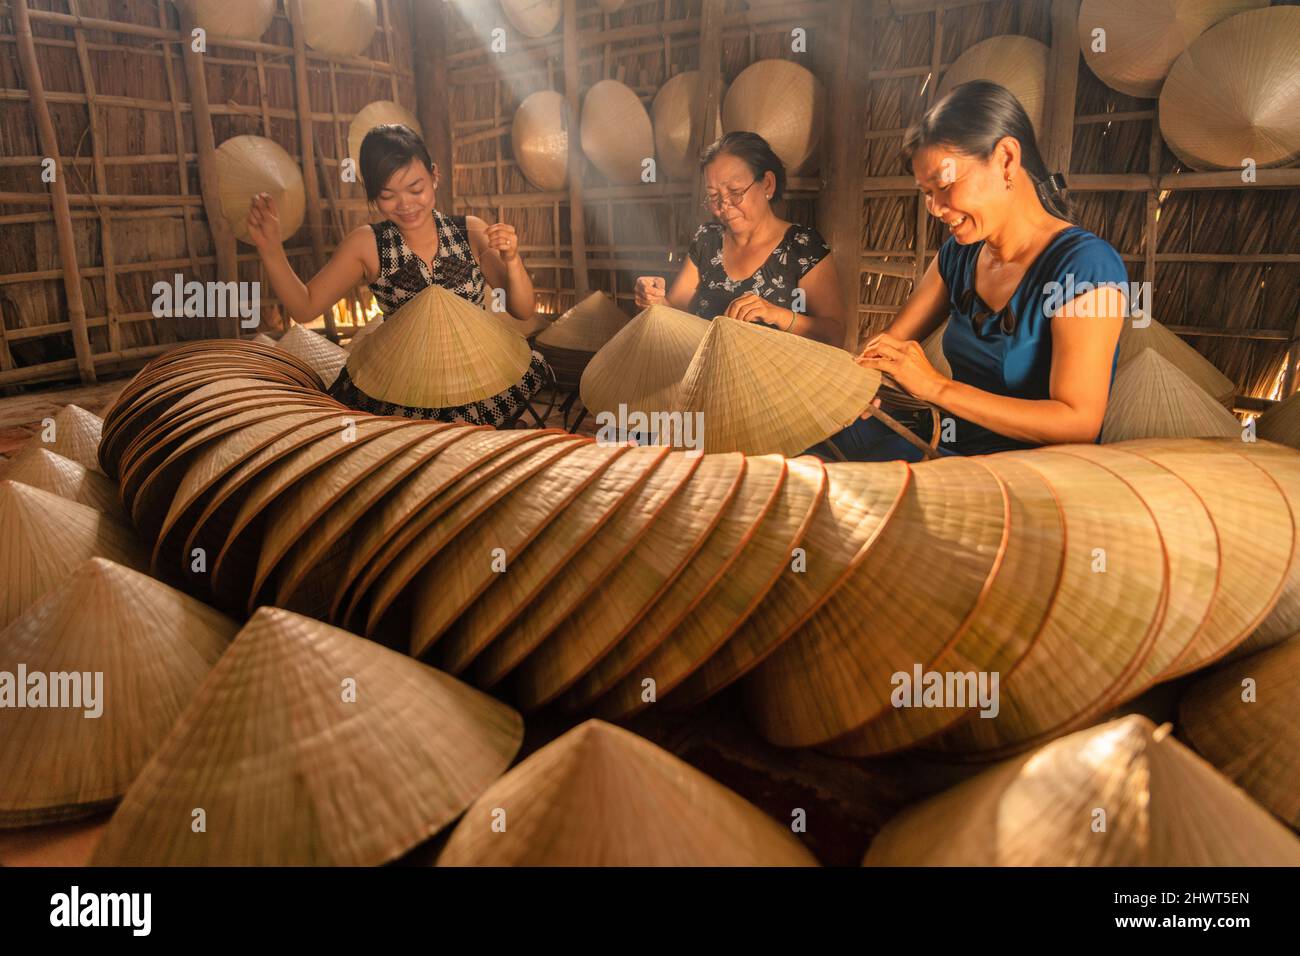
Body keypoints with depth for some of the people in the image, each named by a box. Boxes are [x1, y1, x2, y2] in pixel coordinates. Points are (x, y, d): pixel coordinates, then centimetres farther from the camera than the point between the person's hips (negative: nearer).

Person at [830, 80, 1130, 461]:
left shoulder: (1084, 265, -15)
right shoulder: (960, 253, 7)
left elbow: (1079, 423, -21)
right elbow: (886, 344, 11)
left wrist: (936, 386, -24)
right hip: (950, 446, 7)